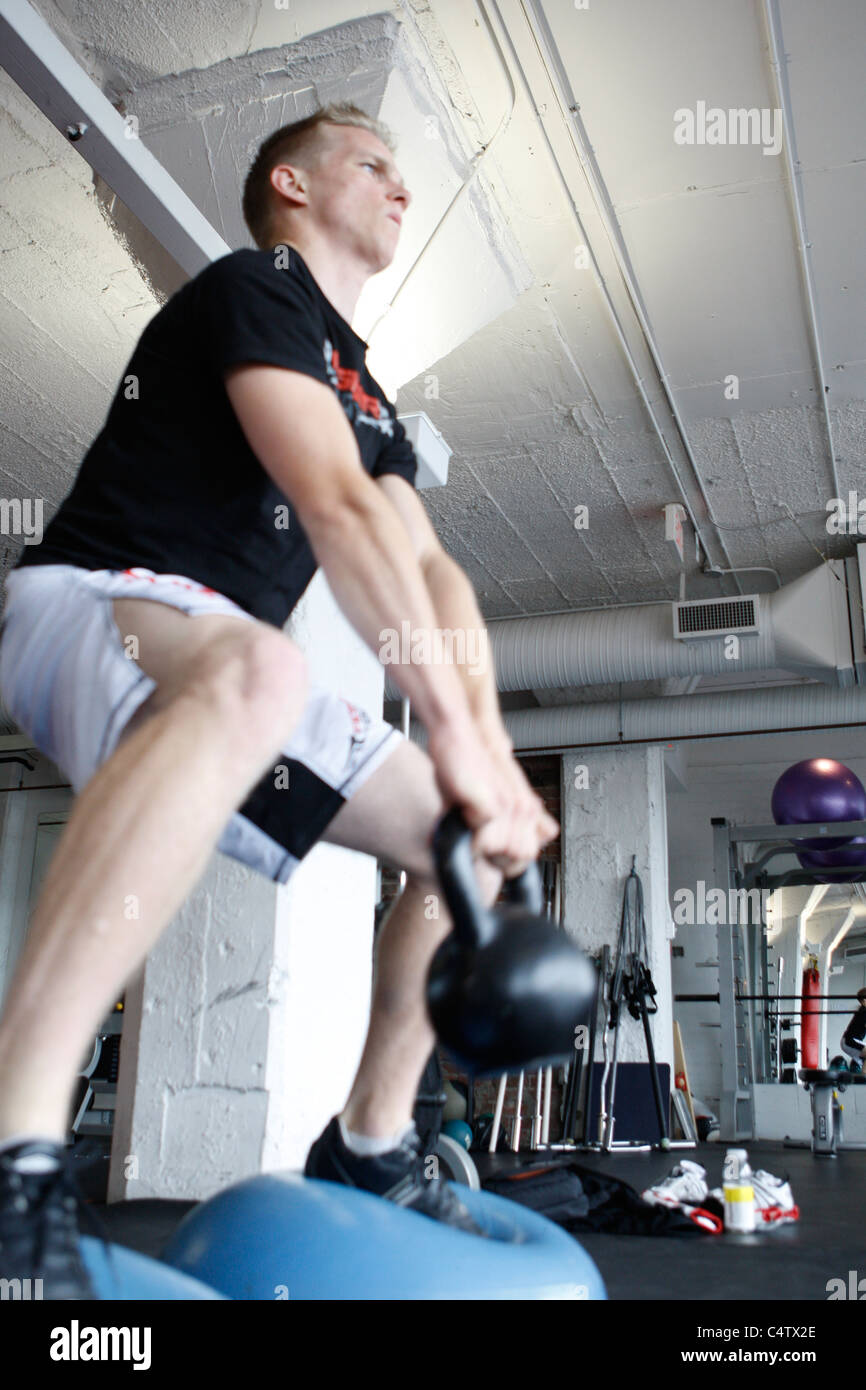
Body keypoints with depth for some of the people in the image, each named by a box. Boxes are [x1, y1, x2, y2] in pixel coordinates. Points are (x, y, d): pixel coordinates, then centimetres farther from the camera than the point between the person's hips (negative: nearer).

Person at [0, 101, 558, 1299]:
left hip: (220, 665, 9)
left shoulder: (367, 401, 22)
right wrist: (455, 733, -25)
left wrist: (493, 751, -7)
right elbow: (337, 510, -20)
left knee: (482, 834, 4)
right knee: (252, 671, -43)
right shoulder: (257, 287, -5)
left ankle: (370, 1142, 12)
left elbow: (432, 571, 9)